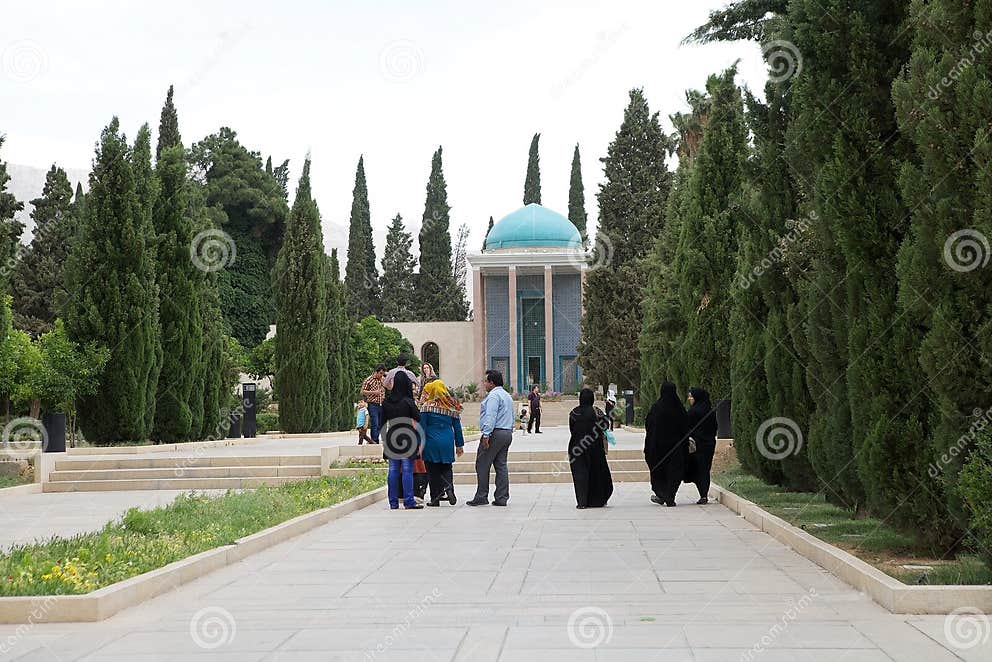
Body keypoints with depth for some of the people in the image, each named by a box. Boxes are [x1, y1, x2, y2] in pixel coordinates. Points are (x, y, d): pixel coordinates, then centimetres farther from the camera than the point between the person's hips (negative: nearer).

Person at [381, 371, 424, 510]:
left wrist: (384, 440, 13)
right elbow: (418, 420, -8)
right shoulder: (408, 402, -11)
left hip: (391, 438, 4)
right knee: (407, 470, -2)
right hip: (407, 438, -4)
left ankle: (393, 502, 10)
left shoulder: (386, 402, 2)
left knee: (393, 470, 8)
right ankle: (409, 501, -3)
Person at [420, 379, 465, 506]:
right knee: (446, 468, 12)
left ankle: (435, 498, 4)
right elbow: (457, 428, 10)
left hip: (431, 442, -3)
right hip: (447, 442, 3)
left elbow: (422, 426, -6)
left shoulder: (427, 406, -6)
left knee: (432, 470, 3)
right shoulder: (452, 407, 6)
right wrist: (459, 445, 17)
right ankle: (449, 487, -15)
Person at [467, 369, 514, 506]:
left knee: (482, 465, -4)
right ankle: (501, 498, 5)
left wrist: (486, 435, -23)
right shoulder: (507, 396, 20)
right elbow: (511, 418, 22)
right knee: (501, 466, 8)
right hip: (508, 433, 9)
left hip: (495, 433, -9)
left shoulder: (493, 396, -11)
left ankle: (481, 497, -4)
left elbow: (491, 417, -20)